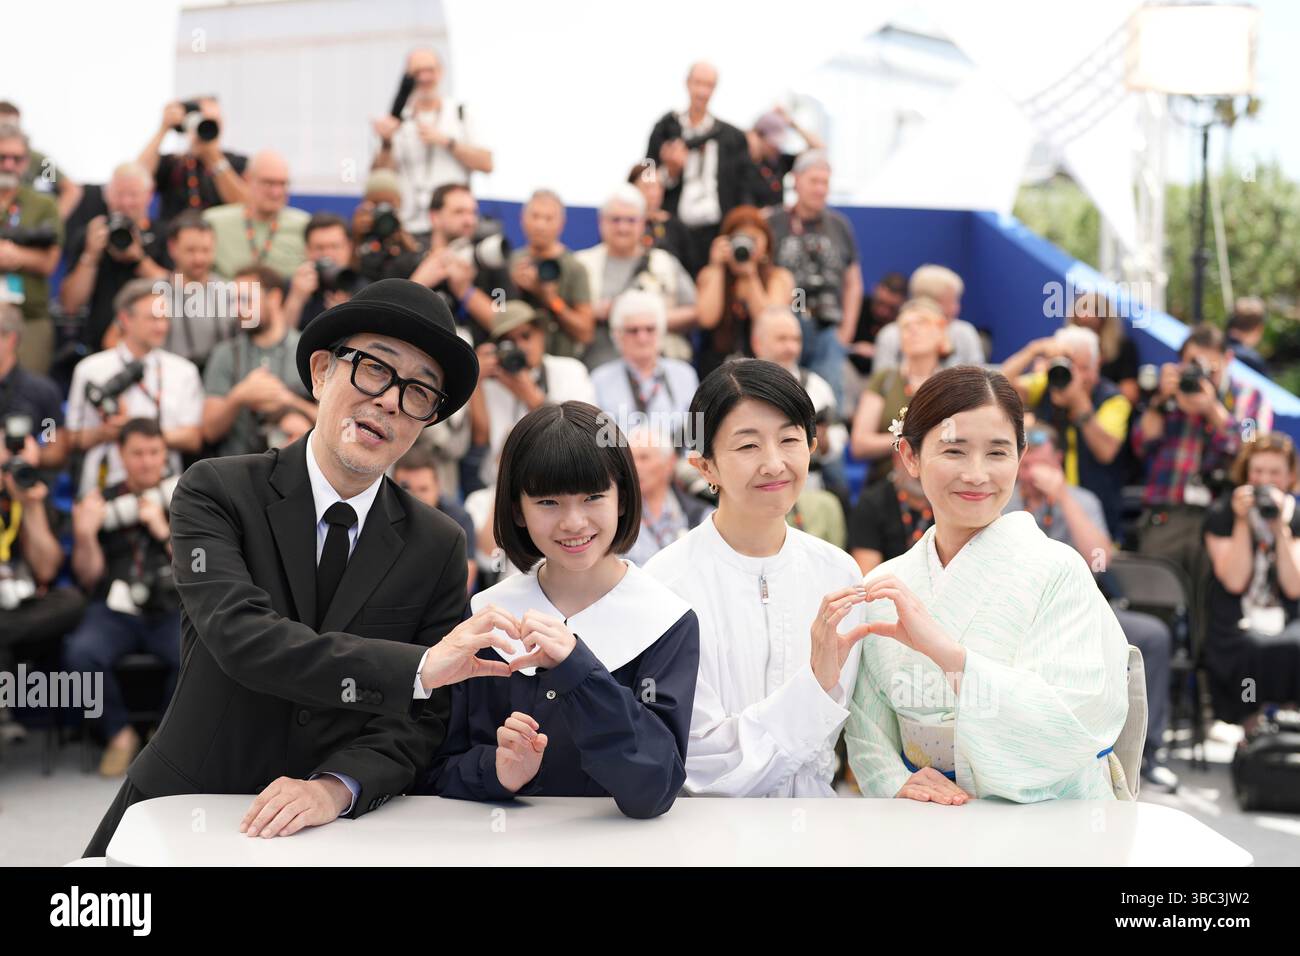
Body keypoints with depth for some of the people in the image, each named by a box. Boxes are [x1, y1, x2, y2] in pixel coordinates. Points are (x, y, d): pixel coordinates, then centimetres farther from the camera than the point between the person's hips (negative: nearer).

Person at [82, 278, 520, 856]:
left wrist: (335, 787, -20)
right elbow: (240, 637, -20)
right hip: (182, 813, -2)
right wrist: (418, 665, -29)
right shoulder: (215, 493, -5)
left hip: (334, 826, 3)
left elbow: (419, 722, 0)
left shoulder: (438, 549, 2)